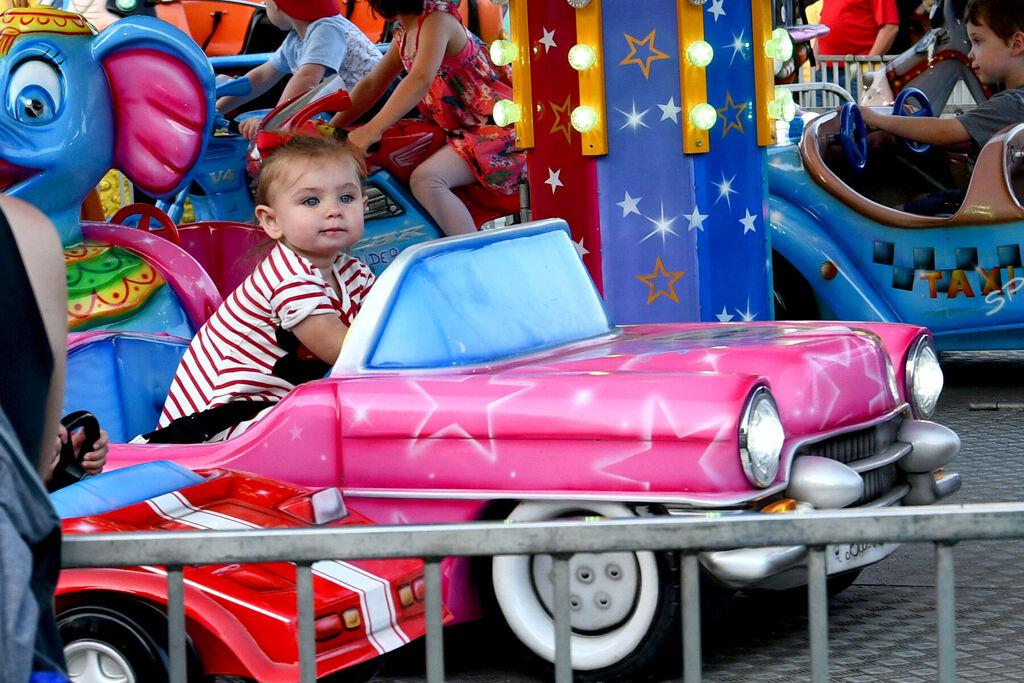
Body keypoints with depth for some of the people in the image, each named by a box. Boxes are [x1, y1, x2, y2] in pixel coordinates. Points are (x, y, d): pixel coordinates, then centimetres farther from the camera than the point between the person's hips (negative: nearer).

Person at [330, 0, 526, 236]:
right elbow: (372, 85, 22)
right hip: (464, 130, 10)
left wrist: (372, 129, -36)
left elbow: (421, 79, -29)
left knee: (425, 180, -27)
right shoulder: (403, 34, 14)